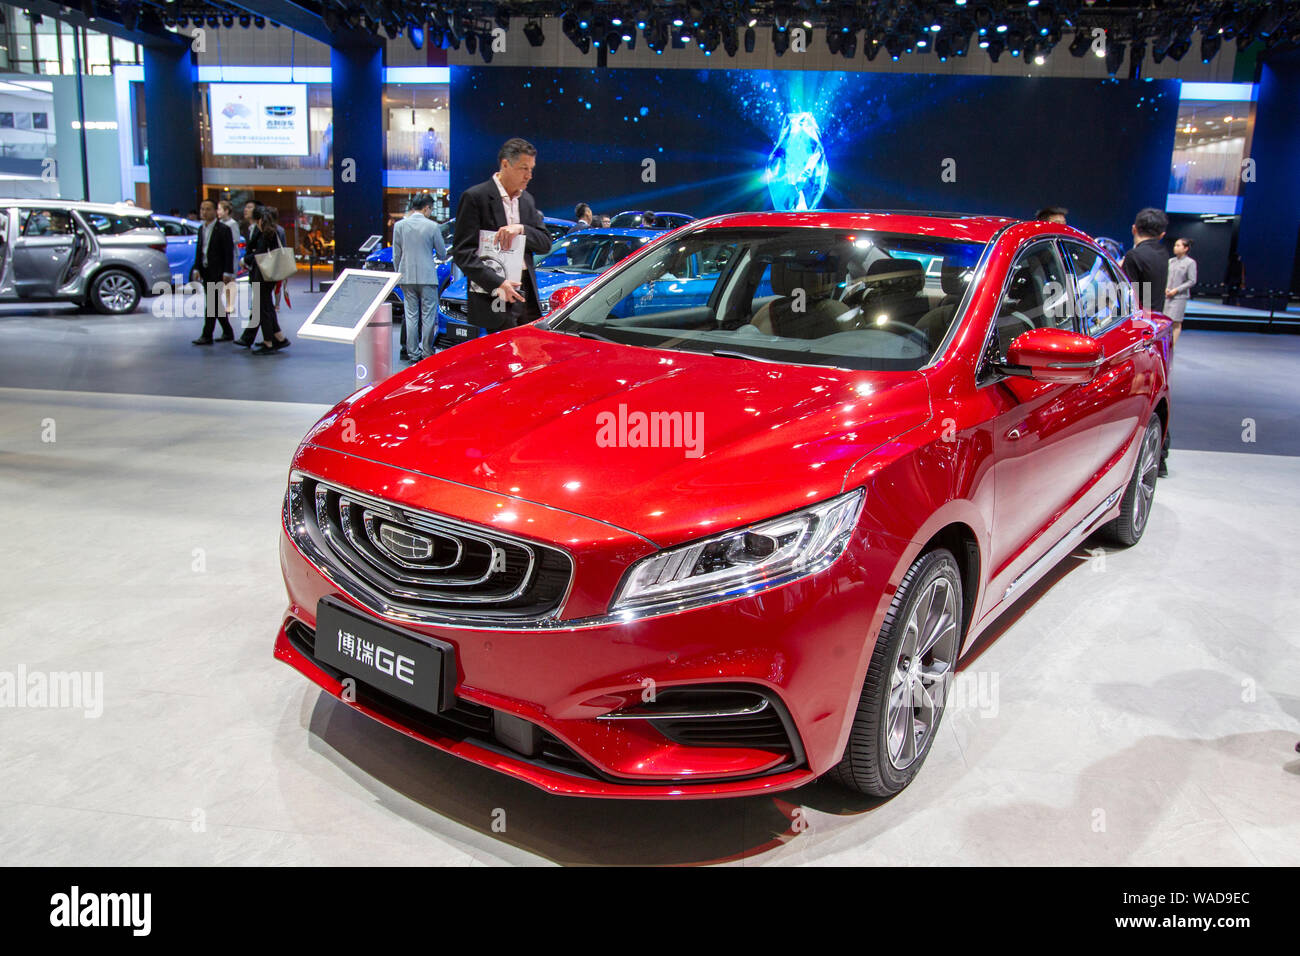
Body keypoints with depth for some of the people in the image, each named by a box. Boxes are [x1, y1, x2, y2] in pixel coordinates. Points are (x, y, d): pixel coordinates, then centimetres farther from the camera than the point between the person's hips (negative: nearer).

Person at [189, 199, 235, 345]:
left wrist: (227, 273, -15)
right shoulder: (201, 229, 13)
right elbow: (199, 250, 16)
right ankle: (228, 332, 20)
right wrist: (196, 269, 8)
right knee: (215, 303, 11)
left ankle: (206, 336, -7)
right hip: (205, 271, 8)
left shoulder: (223, 230, -8)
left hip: (217, 272, -8)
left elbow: (229, 253, -11)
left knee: (211, 303, -9)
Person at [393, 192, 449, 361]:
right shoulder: (432, 226, -7)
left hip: (407, 277, 3)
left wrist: (400, 274, 16)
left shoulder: (399, 225, 1)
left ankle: (413, 353, 10)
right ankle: (427, 352, 9)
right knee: (428, 316, 6)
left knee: (411, 316, 8)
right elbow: (442, 254, 0)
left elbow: (396, 256, 4)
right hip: (427, 277, -3)